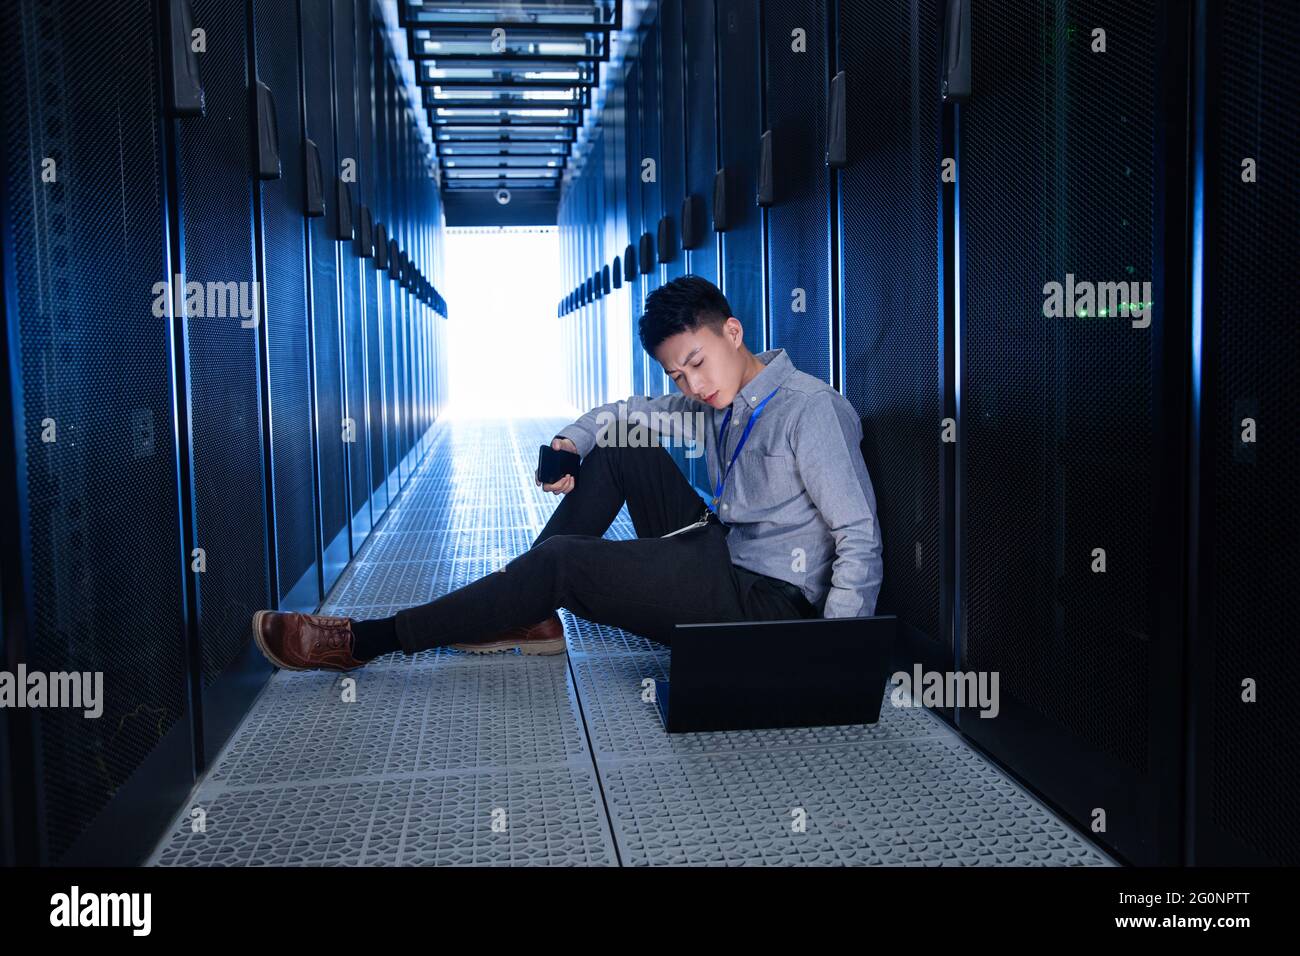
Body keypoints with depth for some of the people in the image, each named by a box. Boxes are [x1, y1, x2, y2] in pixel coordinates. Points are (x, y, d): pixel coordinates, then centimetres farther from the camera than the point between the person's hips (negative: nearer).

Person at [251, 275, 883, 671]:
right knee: (620, 443, 4)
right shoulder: (718, 403, 10)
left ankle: (361, 642, -7)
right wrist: (570, 441, -1)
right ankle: (529, 615, 2)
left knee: (559, 563, -17)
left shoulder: (809, 409, -16)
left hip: (770, 600, -8)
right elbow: (621, 412, 21)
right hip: (722, 557, 8)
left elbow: (861, 539, -20)